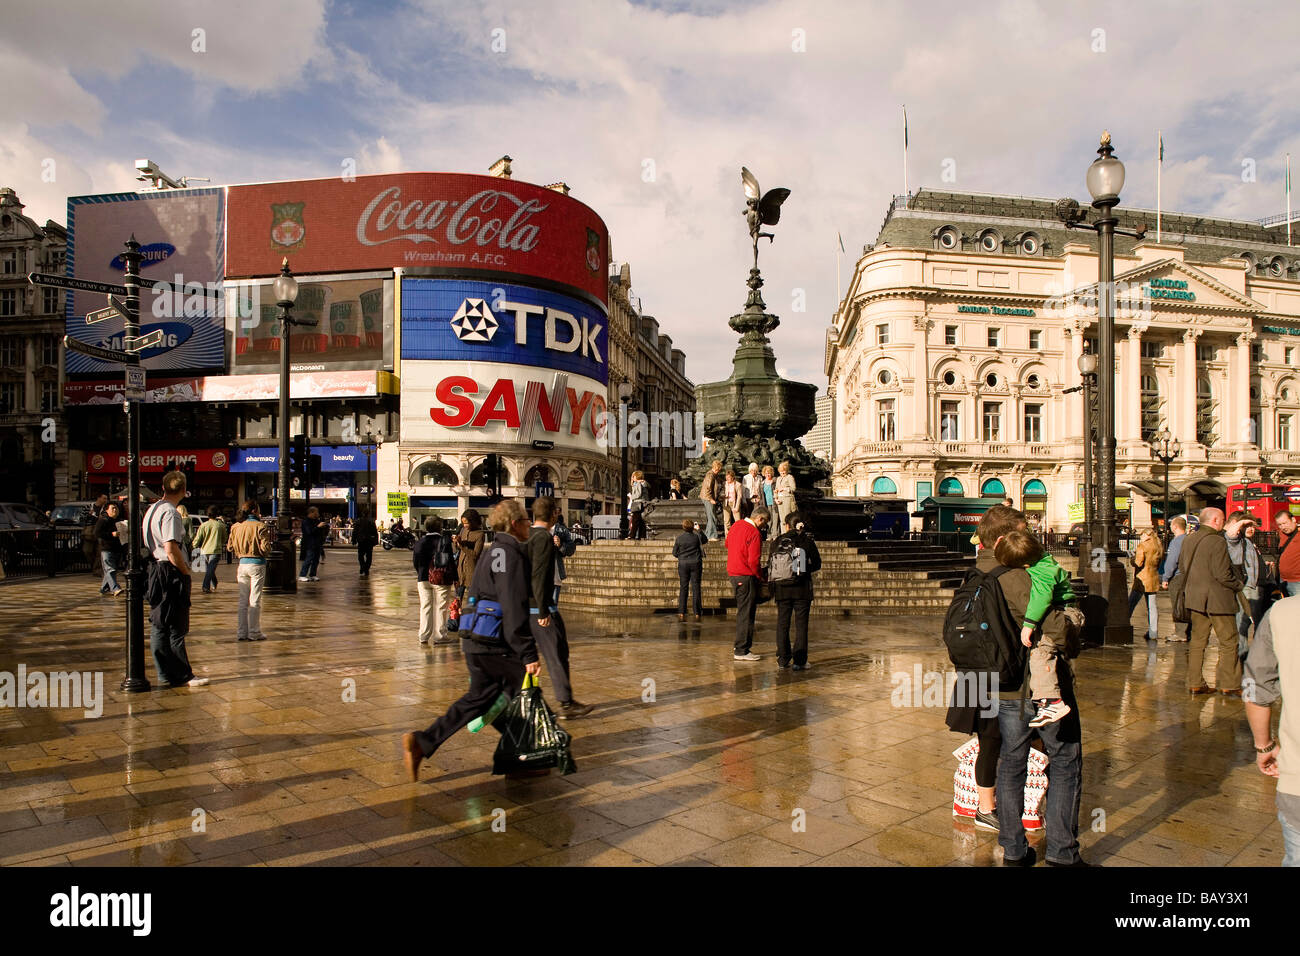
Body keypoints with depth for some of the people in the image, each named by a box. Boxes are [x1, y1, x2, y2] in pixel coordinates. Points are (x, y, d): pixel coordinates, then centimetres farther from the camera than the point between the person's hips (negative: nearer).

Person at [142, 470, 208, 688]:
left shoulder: (152, 509, 14)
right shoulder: (170, 513, -16)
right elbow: (171, 549, -23)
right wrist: (186, 572, -10)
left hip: (156, 570, 10)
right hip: (171, 573, -10)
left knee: (159, 626, 12)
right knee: (176, 628, -3)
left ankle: (166, 675, 19)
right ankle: (182, 676, 4)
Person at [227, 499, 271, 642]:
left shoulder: (236, 527, 4)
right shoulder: (260, 526, -11)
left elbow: (230, 547, 6)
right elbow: (265, 548, -16)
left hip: (242, 565, 5)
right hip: (257, 564, -5)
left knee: (243, 600, 12)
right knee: (255, 600, 1)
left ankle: (242, 632, 16)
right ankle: (254, 632, 5)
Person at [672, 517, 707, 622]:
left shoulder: (679, 538, -6)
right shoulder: (697, 536, -5)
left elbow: (674, 553, 1)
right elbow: (705, 540, 18)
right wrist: (699, 530, 22)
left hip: (683, 564, 0)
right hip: (696, 563, 0)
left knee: (683, 588, 6)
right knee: (696, 588, 4)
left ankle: (681, 613, 3)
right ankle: (697, 614, 4)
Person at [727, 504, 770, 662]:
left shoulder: (736, 525, 10)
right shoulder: (754, 533, -17)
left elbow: (727, 543, 26)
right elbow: (753, 561, -20)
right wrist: (760, 576, -7)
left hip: (733, 573, 9)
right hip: (746, 576, -9)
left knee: (742, 612, 17)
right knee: (746, 614, -2)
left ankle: (740, 646, 21)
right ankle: (741, 651, 2)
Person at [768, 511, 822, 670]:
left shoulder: (777, 542, -1)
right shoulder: (808, 542, -2)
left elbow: (770, 566, 1)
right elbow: (817, 565, 3)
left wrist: (771, 588, 14)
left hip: (782, 589, 1)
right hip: (802, 589, -1)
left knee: (782, 624, 11)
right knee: (801, 624, 4)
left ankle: (783, 659, 14)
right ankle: (799, 661, 2)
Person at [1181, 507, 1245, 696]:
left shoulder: (1188, 540, 7)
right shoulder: (1217, 542, -17)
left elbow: (1181, 568, 14)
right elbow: (1222, 574, -18)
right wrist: (1238, 585, -1)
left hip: (1195, 598, 7)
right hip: (1218, 599, -7)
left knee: (1197, 641, 11)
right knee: (1228, 643, 5)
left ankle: (1194, 683, 14)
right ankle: (1229, 685, 10)